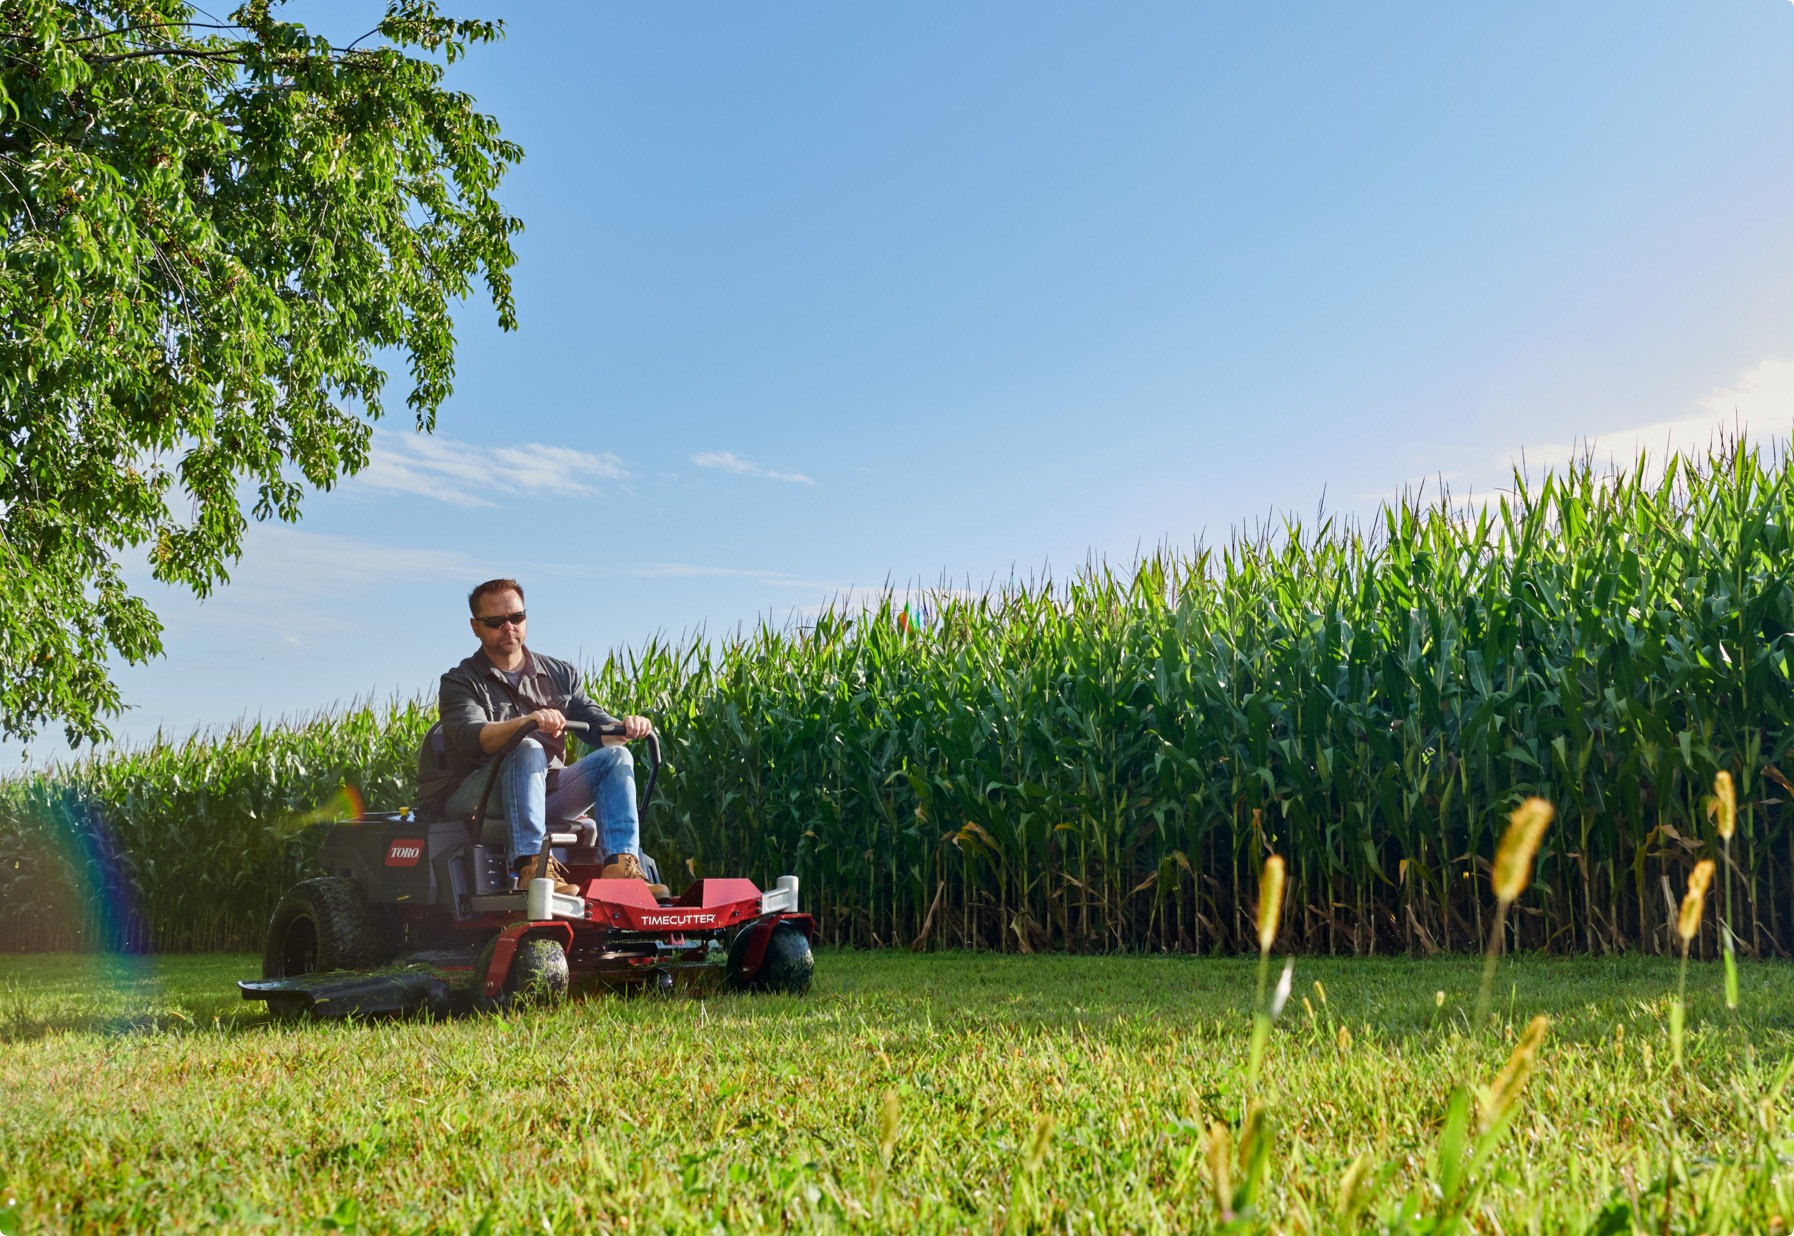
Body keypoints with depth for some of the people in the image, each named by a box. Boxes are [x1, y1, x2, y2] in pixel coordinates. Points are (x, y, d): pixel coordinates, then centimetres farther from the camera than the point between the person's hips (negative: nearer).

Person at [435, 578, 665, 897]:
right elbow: (471, 737, -18)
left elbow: (597, 727, 10)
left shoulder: (560, 675, 17)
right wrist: (524, 723, -38)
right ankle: (531, 867, -46)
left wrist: (625, 728, -16)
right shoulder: (460, 682, 2)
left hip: (547, 791, 5)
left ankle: (620, 866, -31)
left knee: (614, 756, -15)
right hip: (479, 795, -5)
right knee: (528, 750, -33)